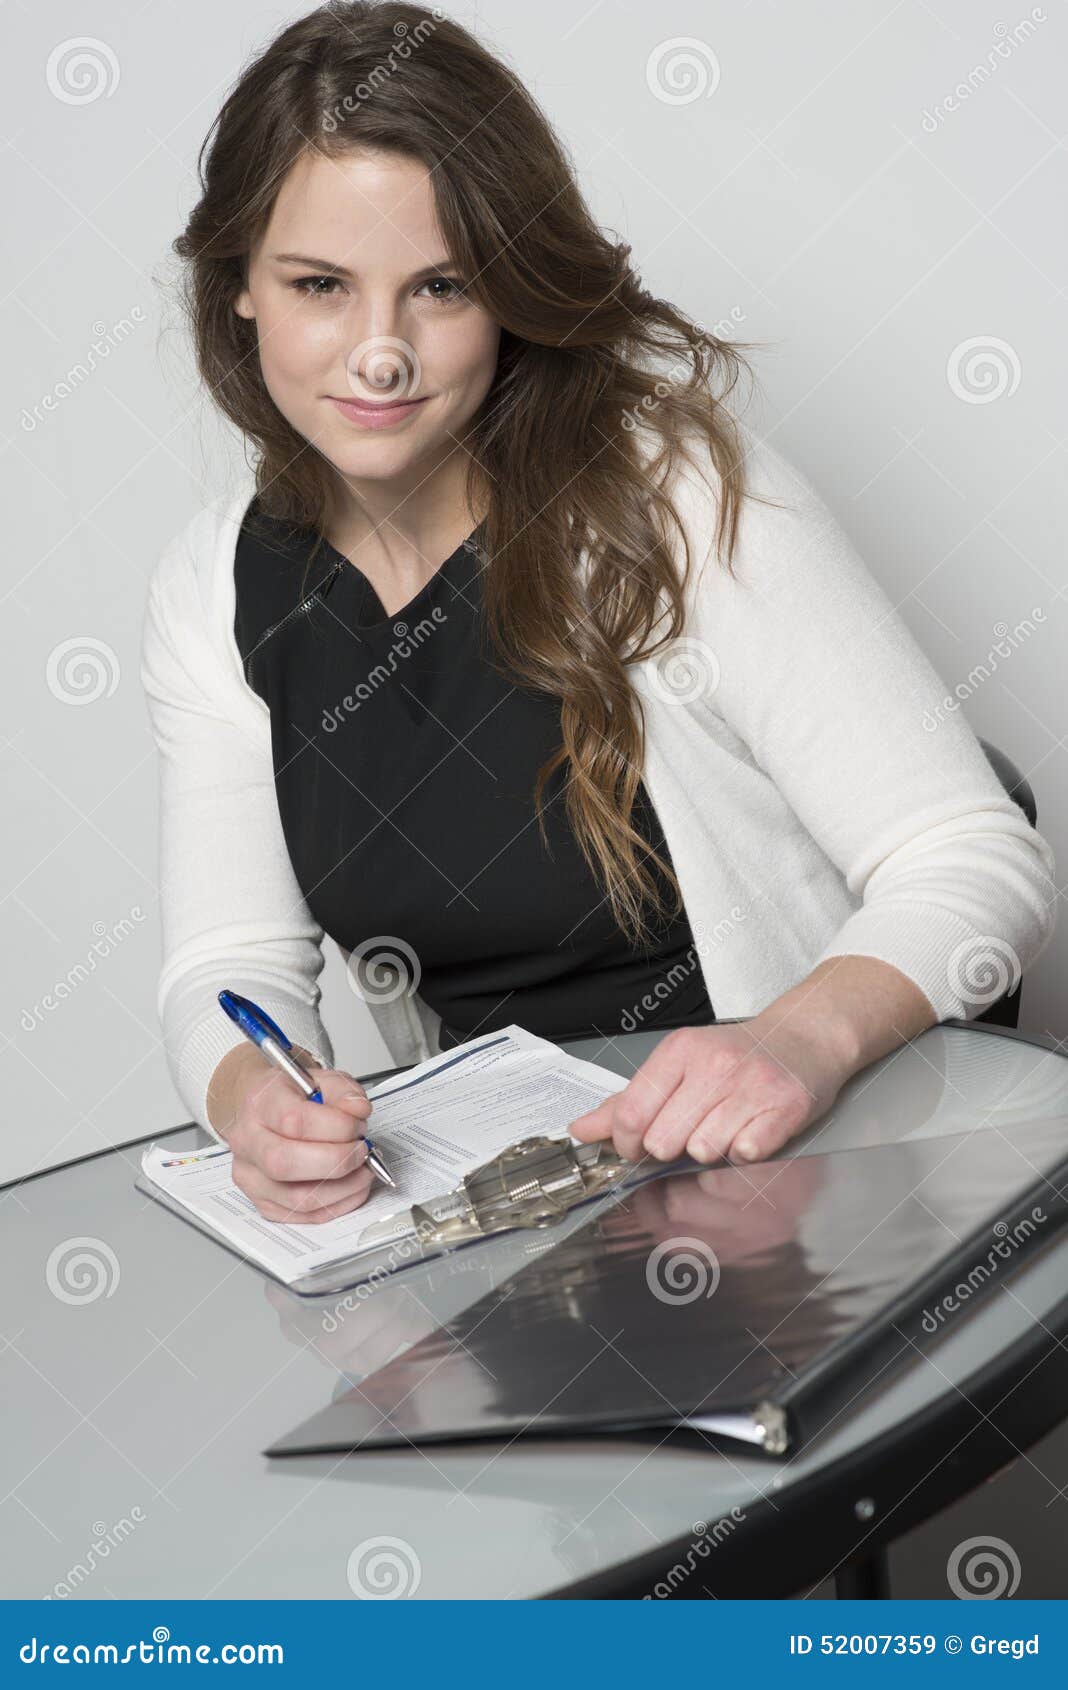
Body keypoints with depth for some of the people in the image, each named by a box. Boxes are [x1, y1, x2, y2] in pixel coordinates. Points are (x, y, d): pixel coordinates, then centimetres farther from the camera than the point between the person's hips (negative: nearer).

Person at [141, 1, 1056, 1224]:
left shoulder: (678, 498, -12)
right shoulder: (213, 596, 4)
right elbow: (230, 965, 3)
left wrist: (807, 1038, -32)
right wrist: (251, 1095, -21)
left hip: (786, 1176, -4)